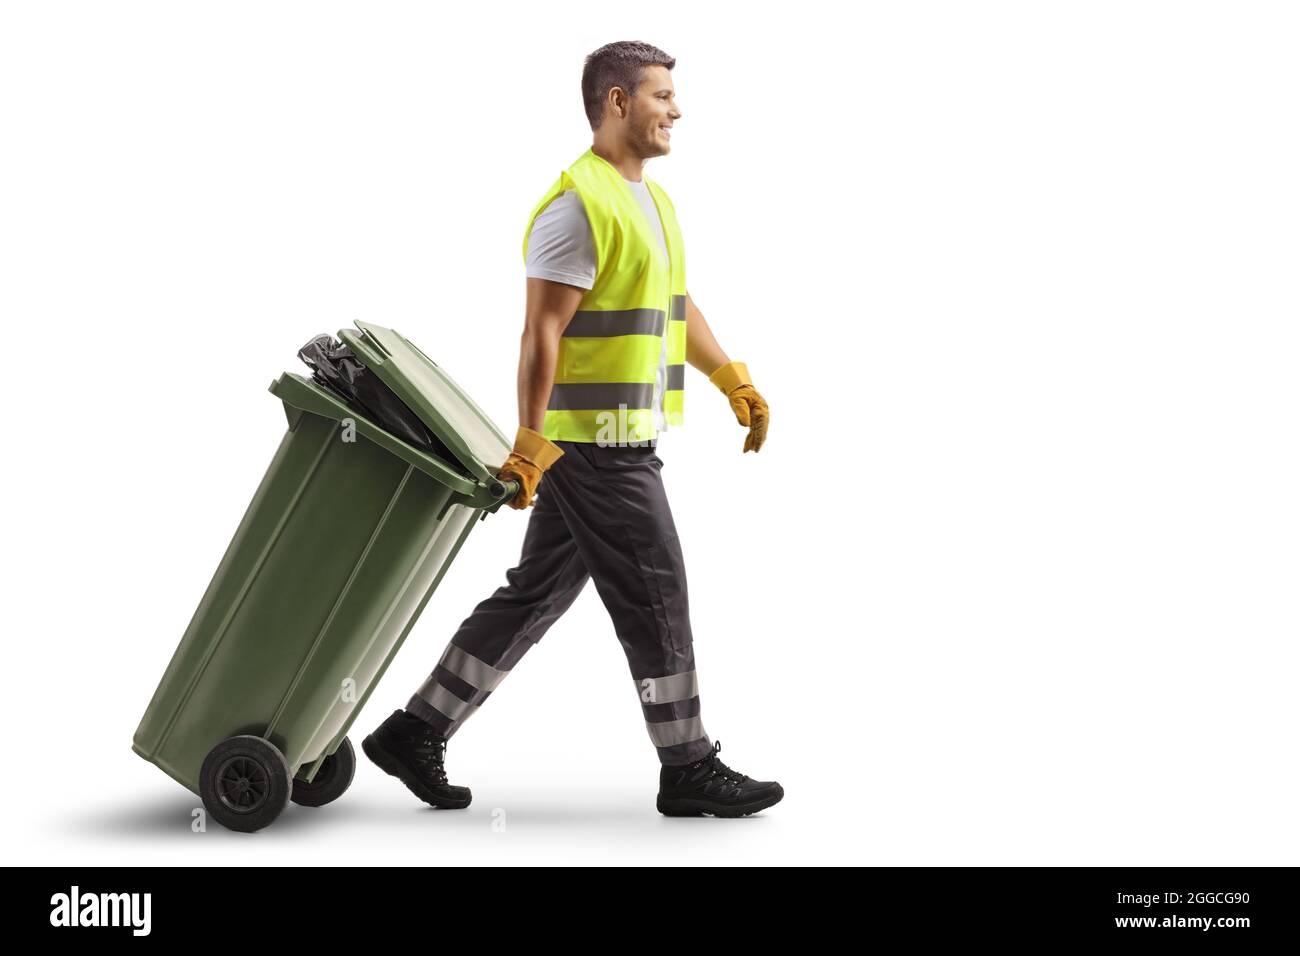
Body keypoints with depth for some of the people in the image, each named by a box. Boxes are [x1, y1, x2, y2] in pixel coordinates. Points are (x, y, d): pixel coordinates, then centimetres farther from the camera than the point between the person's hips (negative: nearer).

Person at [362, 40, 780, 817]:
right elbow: (542, 332, -19)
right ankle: (688, 771, 12)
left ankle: (417, 732, 20)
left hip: (623, 439, 10)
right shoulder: (580, 204, -15)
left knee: (536, 595, 13)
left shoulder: (653, 200, 16)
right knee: (655, 601, -1)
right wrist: (532, 444, -22)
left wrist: (735, 382, 16)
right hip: (595, 441, -10)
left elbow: (679, 307, 25)